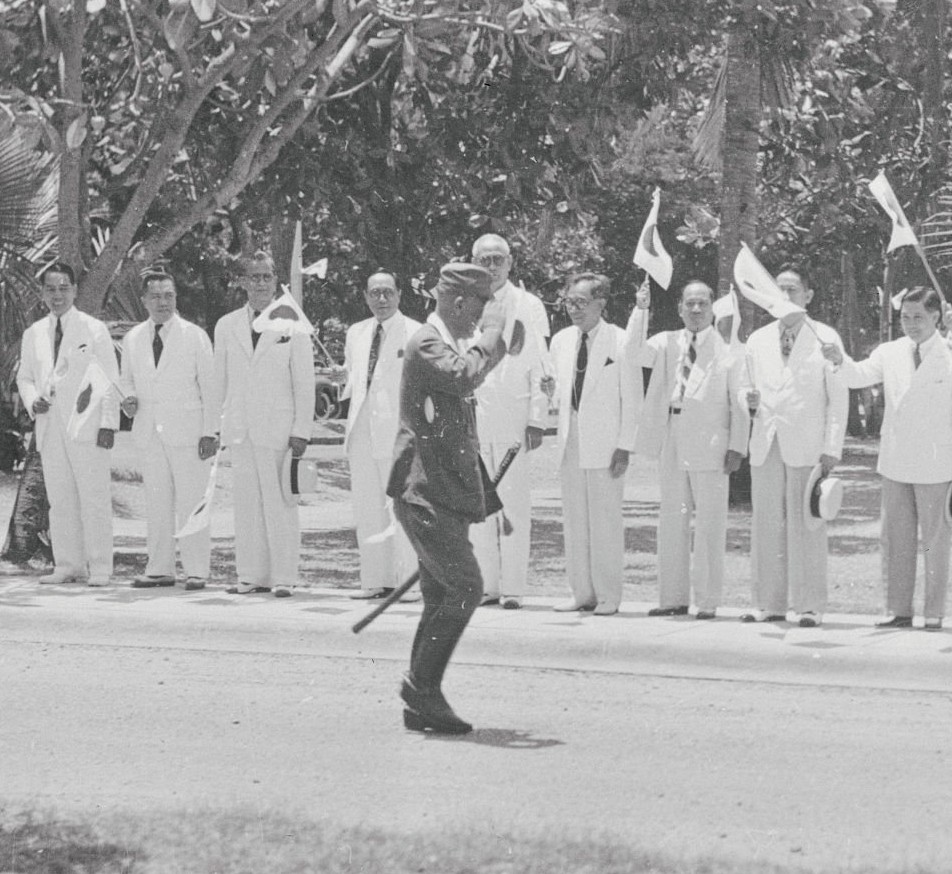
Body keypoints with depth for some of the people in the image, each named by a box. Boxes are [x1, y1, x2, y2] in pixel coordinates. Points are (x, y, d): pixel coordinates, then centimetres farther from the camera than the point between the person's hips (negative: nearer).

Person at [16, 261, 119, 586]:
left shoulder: (94, 330, 3)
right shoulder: (33, 334, 14)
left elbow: (111, 380, 1)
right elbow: (24, 377, 21)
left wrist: (108, 423, -8)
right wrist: (32, 400, -1)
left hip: (87, 426, -4)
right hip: (50, 427, 4)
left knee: (94, 498, -6)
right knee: (60, 501, 4)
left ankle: (99, 569, -3)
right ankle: (67, 565, 10)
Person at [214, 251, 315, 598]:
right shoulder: (226, 326, 12)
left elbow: (305, 383, 1)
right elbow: (219, 381, 15)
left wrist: (301, 431, -6)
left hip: (278, 427, -3)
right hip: (239, 428, 3)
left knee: (280, 504, -3)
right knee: (246, 504, 4)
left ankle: (282, 578, 1)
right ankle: (251, 576, 9)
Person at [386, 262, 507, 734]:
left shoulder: (450, 345, 20)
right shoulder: (426, 344, -12)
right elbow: (465, 377, -32)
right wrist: (492, 332, -18)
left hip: (443, 494, 10)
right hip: (424, 491, -10)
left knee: (442, 597, 9)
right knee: (465, 588, -16)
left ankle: (420, 704, 12)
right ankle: (422, 686, -9)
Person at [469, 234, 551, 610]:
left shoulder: (529, 307, 3)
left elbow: (539, 369, 1)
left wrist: (537, 419, -6)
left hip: (513, 418, -3)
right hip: (471, 417, 3)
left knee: (514, 503, -5)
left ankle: (513, 587, -3)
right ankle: (486, 584, 9)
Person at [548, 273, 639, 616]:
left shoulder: (621, 342, -6)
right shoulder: (561, 341, 11)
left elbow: (632, 399, -5)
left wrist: (625, 446, -10)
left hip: (605, 443, -5)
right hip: (571, 441, 5)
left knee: (606, 520, -2)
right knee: (574, 520, 7)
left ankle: (608, 596, 4)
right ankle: (581, 593, 14)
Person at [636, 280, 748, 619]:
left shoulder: (727, 349, 0)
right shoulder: (666, 343, 12)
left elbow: (739, 402, -1)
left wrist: (737, 447, -8)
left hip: (709, 444, -4)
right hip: (672, 443, 4)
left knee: (709, 524, -3)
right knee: (672, 521, 7)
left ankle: (708, 600, 2)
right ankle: (673, 597, 13)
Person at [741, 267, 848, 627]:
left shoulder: (825, 339, 4)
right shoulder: (758, 340, 14)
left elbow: (838, 398, 2)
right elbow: (744, 385, 22)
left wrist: (831, 449, -6)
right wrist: (748, 400, -3)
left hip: (807, 447, -4)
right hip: (765, 445, 4)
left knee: (807, 528, -5)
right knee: (766, 527, 3)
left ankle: (810, 606, -1)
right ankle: (768, 604, 8)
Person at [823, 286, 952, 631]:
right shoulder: (890, 353, 4)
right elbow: (860, 376, -9)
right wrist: (840, 360, -27)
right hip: (895, 461, 4)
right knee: (895, 537, 8)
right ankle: (898, 609, 15)